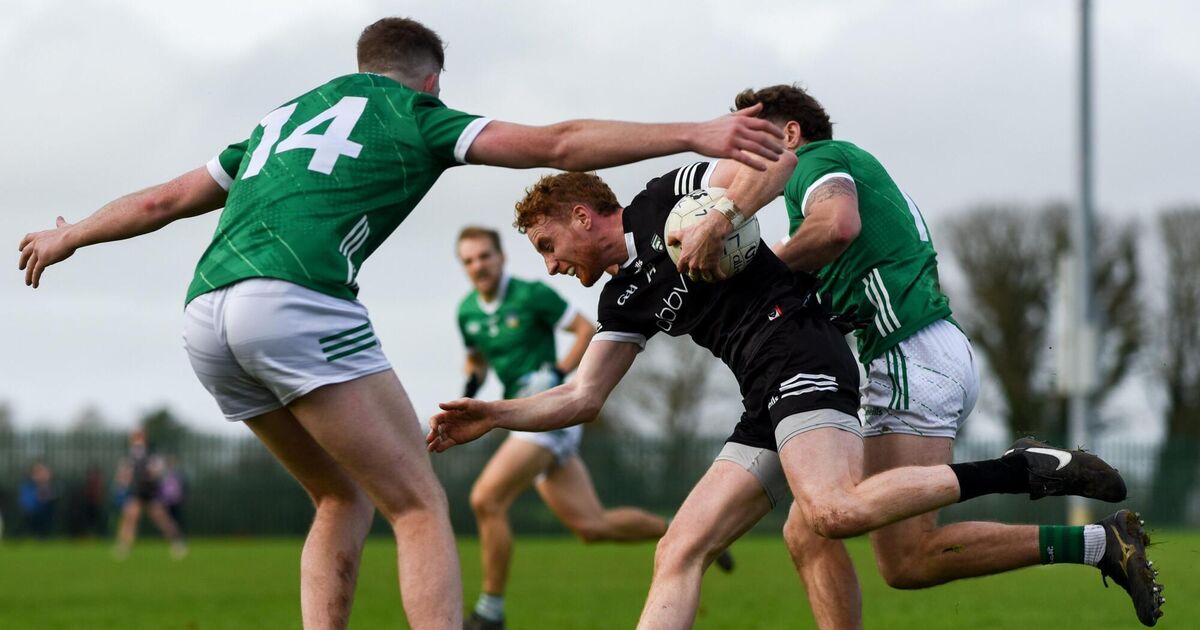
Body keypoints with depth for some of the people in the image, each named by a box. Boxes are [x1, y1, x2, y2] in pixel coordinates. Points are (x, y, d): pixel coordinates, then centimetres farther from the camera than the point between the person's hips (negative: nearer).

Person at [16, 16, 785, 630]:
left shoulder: (284, 117, 32)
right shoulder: (416, 116, 15)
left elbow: (165, 200, 38)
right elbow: (555, 144, 4)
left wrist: (66, 239, 54)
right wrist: (695, 135, 1)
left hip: (208, 317, 7)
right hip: (296, 300, -7)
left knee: (344, 501, 21)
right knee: (419, 507, -4)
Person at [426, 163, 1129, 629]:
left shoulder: (666, 201, 5)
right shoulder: (624, 300, 25)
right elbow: (581, 398, 23)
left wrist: (724, 217, -15)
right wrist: (493, 415, 12)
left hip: (801, 354, -9)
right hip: (766, 409, 9)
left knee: (835, 510, -34)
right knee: (679, 552, -1)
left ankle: (1026, 469, -26)